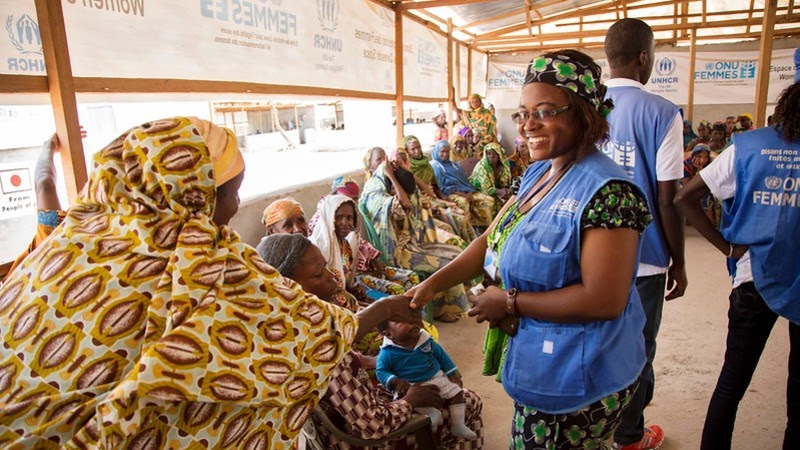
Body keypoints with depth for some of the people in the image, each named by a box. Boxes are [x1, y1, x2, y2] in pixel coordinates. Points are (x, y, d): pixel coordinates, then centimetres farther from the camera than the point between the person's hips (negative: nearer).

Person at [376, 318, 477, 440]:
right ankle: (432, 413, -38)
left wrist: (453, 374, 8)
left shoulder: (426, 340, -2)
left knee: (457, 392, -2)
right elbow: (381, 371, -8)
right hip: (409, 386, -4)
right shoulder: (387, 352, -14)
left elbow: (441, 355, 11)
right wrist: (396, 382, -26)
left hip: (436, 378, 4)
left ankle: (457, 424, 8)